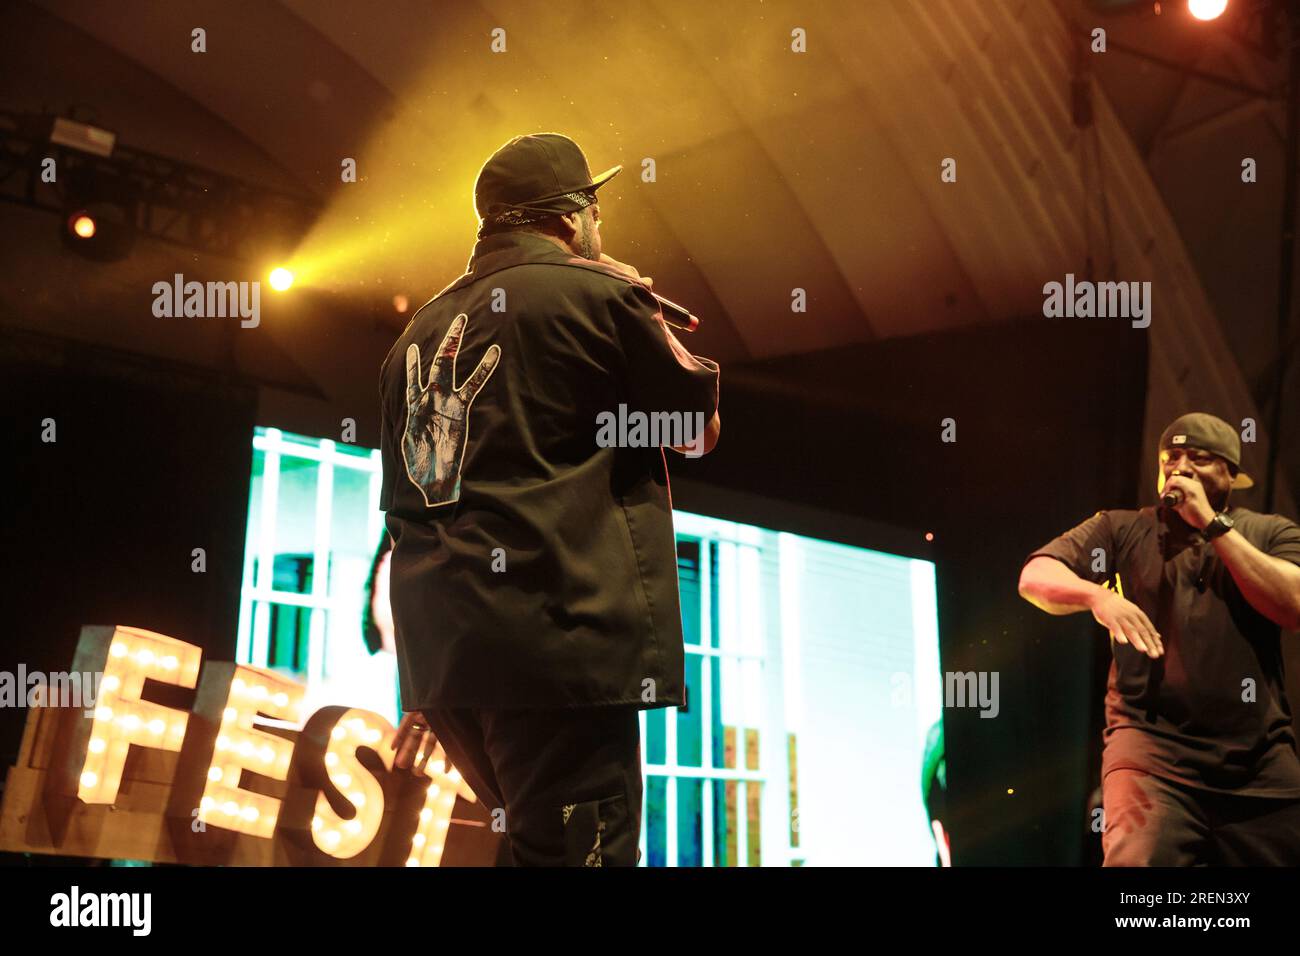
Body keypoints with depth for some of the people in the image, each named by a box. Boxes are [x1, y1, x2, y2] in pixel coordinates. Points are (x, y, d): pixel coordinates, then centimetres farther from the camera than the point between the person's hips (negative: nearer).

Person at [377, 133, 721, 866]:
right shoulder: (596, 291, -3)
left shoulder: (424, 330, 19)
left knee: (537, 841, 22)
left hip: (443, 654, 8)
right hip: (558, 647, -8)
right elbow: (700, 428, 8)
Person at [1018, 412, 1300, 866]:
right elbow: (1035, 576, -2)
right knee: (1136, 859, -25)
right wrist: (1097, 595, -23)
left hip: (1262, 757, 3)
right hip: (1152, 744, -2)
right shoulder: (1122, 529, 10)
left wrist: (1211, 523, -6)